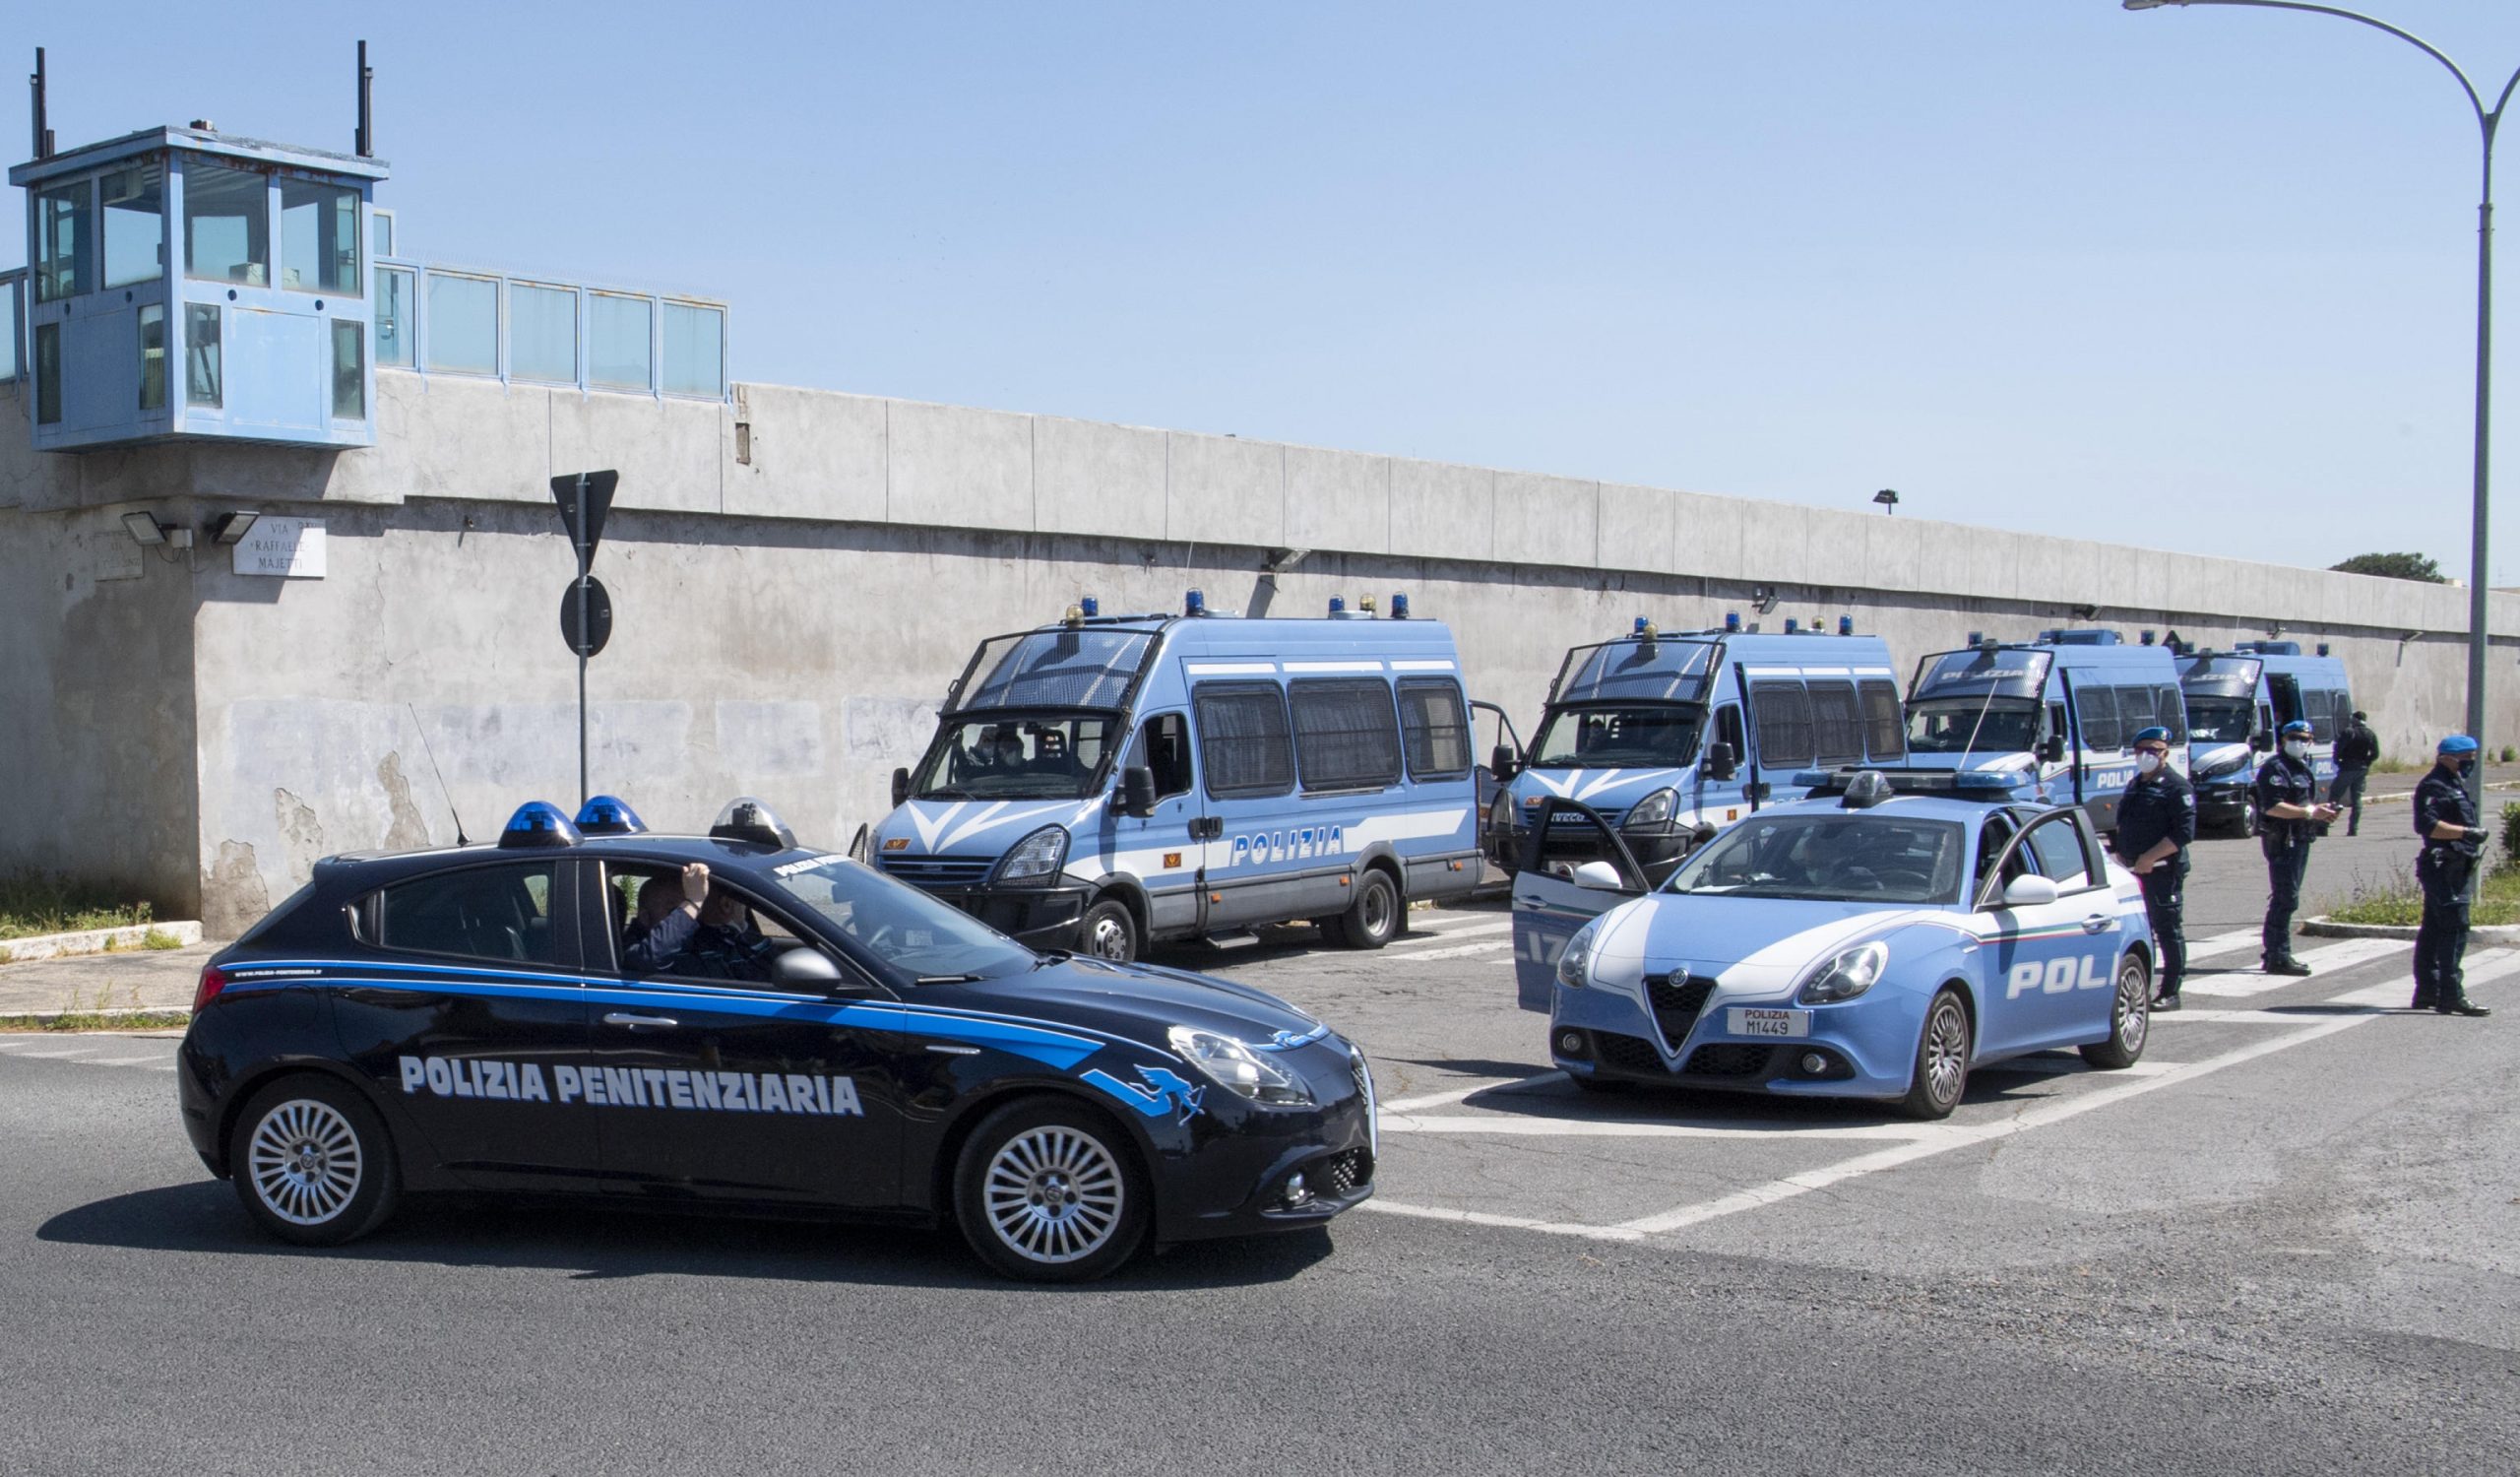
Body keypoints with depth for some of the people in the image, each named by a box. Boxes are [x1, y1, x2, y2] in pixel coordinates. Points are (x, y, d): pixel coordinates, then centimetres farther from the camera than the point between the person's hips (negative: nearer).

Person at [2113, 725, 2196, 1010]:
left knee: (2168, 931, -3)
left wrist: (2150, 858, -19)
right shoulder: (2135, 786, 18)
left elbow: (2185, 832, -16)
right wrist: (2121, 854, 10)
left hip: (2164, 871, -8)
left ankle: (2170, 993, 1)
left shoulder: (2176, 787, -8)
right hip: (2134, 870, 8)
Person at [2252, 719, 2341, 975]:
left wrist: (2321, 809, 10)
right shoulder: (2275, 768, -13)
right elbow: (2272, 807, -24)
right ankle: (2279, 957, -11)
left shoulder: (2302, 767, 19)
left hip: (2299, 838, 10)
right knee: (2285, 899, -12)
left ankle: (2274, 954, 23)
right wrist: (2310, 812, -26)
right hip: (2282, 839, -10)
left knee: (2284, 899, 15)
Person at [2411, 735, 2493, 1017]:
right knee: (2455, 928, -13)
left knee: (2434, 928, 13)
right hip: (2443, 866, -11)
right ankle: (2451, 995, -14)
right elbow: (2426, 824, -25)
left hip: (2454, 868, 11)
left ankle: (2427, 992, 18)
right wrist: (2467, 832, -26)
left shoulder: (2456, 785, 20)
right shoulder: (2434, 786, -13)